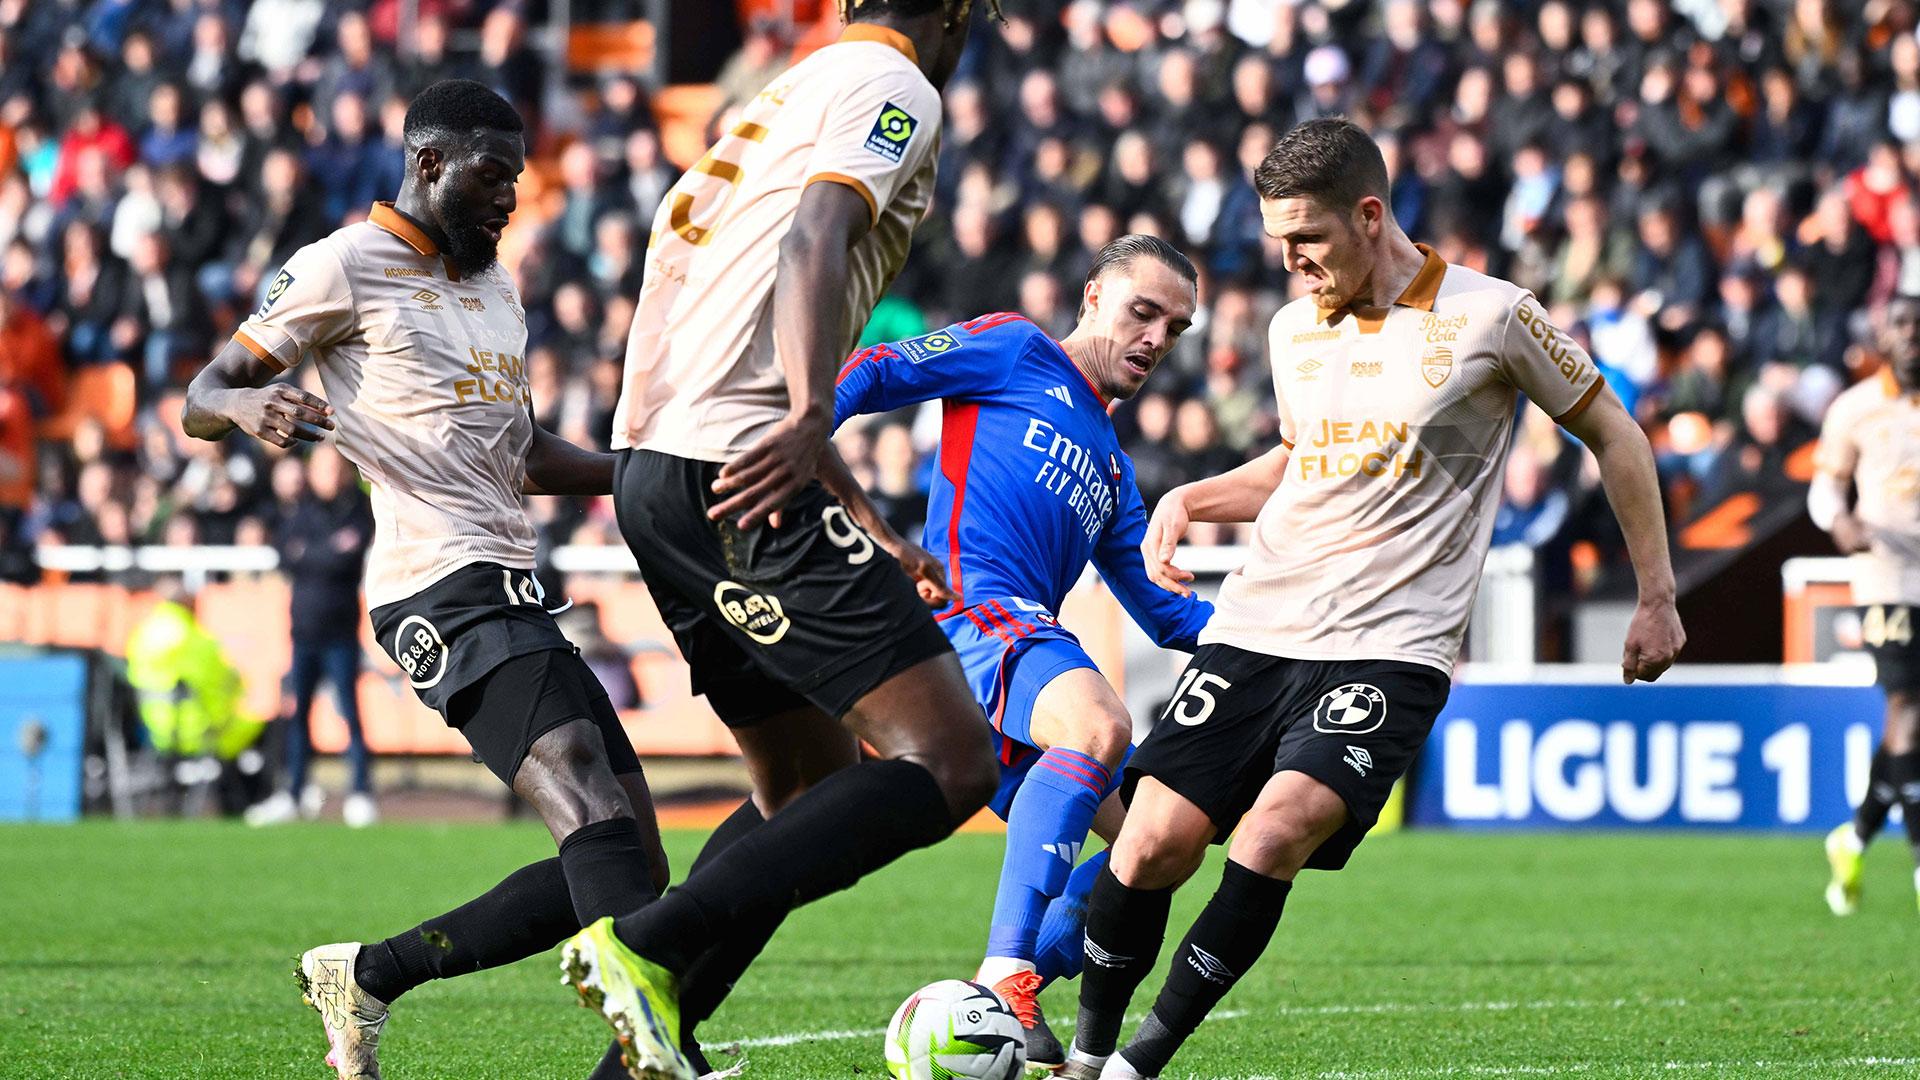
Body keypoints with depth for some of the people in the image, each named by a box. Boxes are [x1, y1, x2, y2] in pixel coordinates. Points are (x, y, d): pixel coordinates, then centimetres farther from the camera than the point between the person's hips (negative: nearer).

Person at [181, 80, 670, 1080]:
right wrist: (251, 409, -22)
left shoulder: (495, 287, 25)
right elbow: (200, 399, 0)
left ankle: (366, 977, 14)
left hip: (513, 597, 9)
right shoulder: (347, 265, 1)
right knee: (594, 806, -29)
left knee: (623, 871, 3)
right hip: (444, 585, -9)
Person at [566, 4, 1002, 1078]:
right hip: (736, 477, -10)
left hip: (659, 479, 10)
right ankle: (648, 949, -22)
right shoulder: (894, 88, 1)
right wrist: (809, 420, -34)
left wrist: (872, 539, 39)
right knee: (953, 761, -13)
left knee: (817, 785, 19)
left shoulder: (788, 96, 29)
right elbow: (813, 240, -20)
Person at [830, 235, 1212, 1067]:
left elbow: (1164, 615, 33)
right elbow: (875, 374, -1)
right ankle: (1003, 981, -41)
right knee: (1098, 723, -35)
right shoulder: (1016, 354, 11)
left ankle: (1016, 986, 0)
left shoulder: (1112, 471, 33)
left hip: (1026, 658, 9)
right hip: (971, 610, -9)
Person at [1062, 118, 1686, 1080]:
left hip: (1390, 648, -5)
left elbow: (1612, 432, 8)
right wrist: (1190, 500, 11)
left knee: (1274, 835, -27)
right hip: (1255, 629, 5)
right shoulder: (1295, 329, 12)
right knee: (1154, 843, -11)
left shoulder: (1488, 316, -3)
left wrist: (1657, 597, 10)